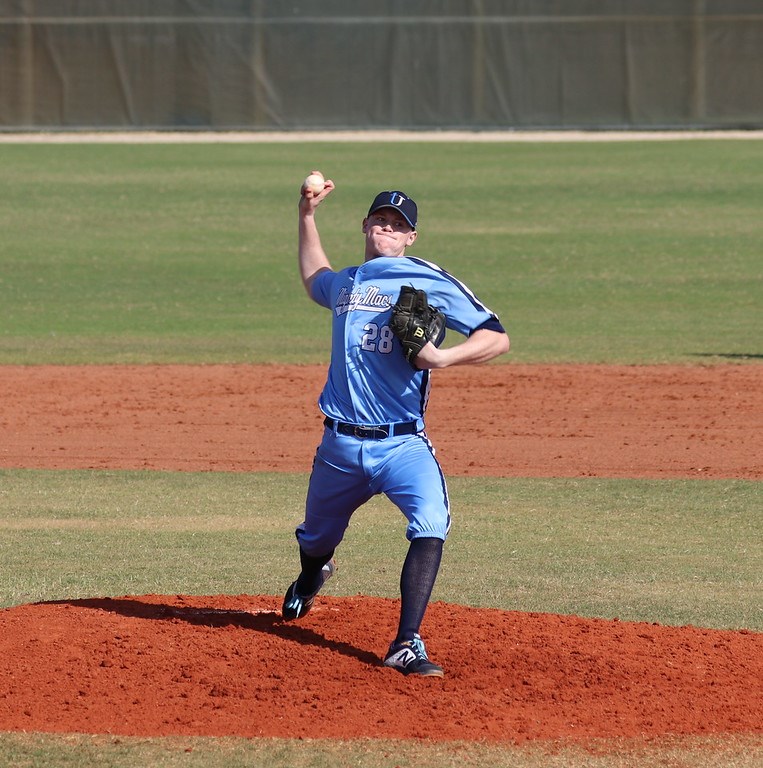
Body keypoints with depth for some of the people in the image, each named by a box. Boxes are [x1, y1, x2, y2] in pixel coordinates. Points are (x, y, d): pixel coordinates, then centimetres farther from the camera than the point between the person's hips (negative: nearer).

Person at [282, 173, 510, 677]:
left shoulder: (432, 283, -1)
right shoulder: (344, 283, 15)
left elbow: (497, 338, -8)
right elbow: (314, 280, 42)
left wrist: (443, 357, -25)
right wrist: (308, 214, 35)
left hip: (403, 444, -4)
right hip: (341, 445, 4)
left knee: (431, 525, -29)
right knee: (317, 540, 19)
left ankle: (407, 646, -29)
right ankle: (310, 579, 57)